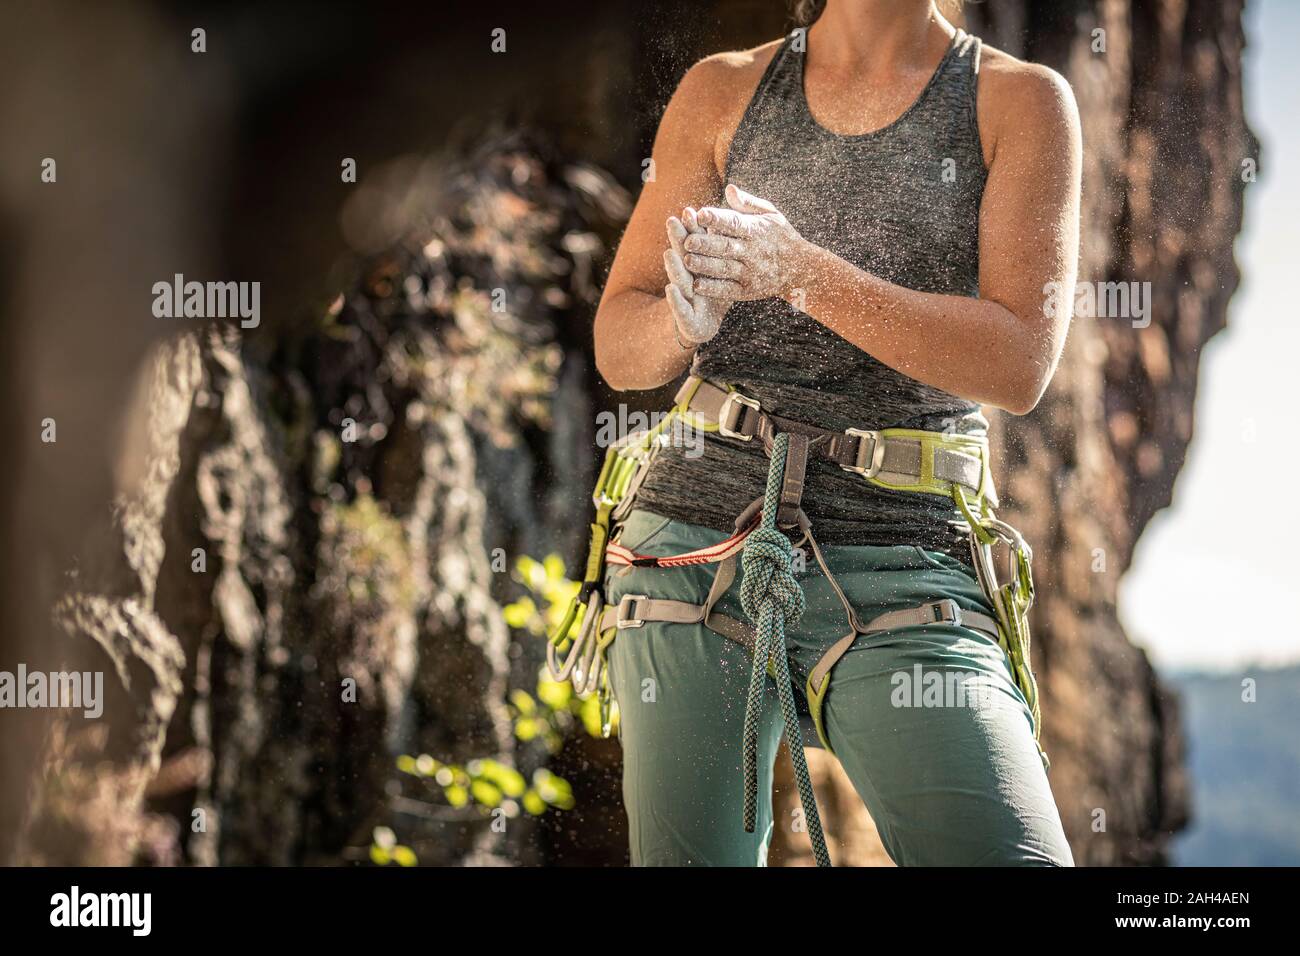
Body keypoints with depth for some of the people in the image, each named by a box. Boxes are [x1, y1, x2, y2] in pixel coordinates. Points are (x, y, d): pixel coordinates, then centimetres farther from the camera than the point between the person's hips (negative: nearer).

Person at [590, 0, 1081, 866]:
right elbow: (619, 349, 10)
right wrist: (685, 319, -15)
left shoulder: (1020, 102, 4)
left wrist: (803, 274, -20)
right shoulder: (725, 92, 10)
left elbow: (1020, 366, -8)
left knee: (1014, 857, -20)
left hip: (899, 573, -2)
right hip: (700, 545, 2)